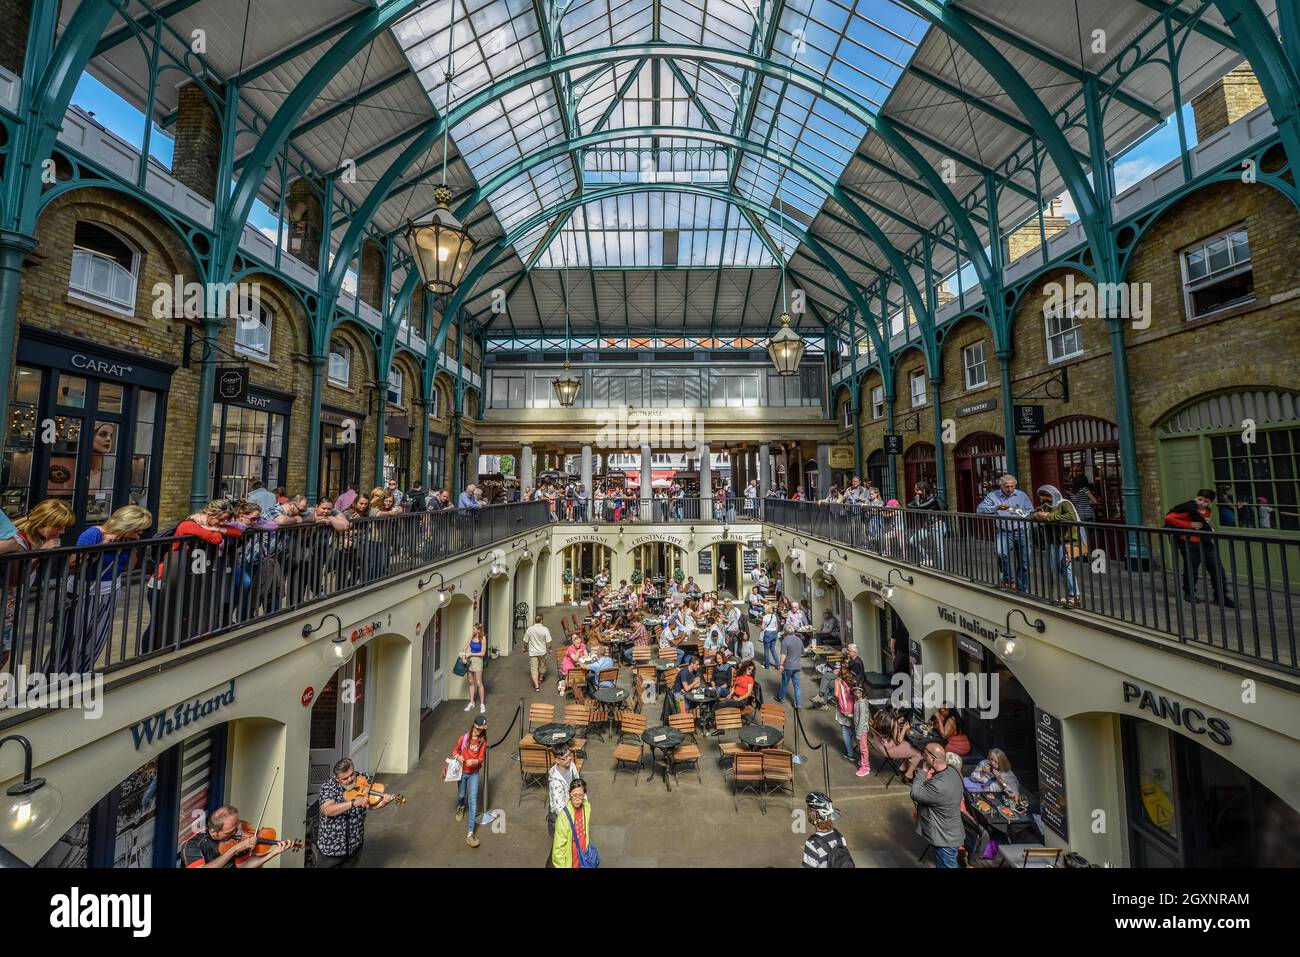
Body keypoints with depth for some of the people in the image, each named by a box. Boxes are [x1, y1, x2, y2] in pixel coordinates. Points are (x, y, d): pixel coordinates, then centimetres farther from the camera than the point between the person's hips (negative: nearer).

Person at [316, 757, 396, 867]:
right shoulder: (328, 787, -17)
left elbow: (371, 805, -15)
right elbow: (327, 810, -31)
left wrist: (384, 802, -37)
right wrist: (353, 803, -41)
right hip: (330, 844, -2)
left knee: (350, 865, 20)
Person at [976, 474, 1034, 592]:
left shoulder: (1022, 495, 9)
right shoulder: (992, 496, 3)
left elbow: (1031, 512, 6)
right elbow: (979, 510, -8)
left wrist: (1021, 514, -15)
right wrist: (996, 508, -20)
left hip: (1021, 531, 2)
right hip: (1004, 532, -2)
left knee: (1024, 562, 5)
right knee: (1001, 553, -29)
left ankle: (1021, 590, 21)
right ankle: (1009, 580, -8)